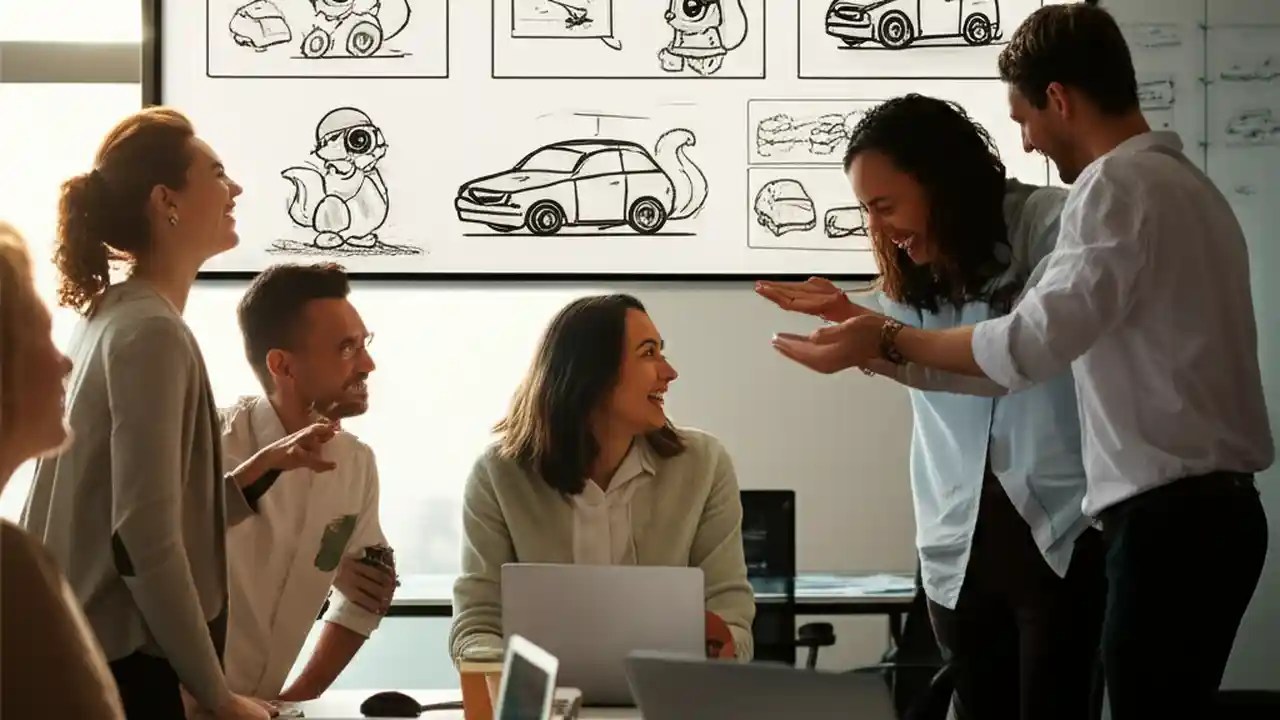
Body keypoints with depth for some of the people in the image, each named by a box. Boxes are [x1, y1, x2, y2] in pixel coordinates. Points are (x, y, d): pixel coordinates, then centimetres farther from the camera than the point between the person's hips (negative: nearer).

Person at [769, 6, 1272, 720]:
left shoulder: (1117, 184, -12)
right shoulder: (1186, 182, 18)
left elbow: (1037, 341, -23)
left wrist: (886, 340, -15)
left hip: (1171, 515, -10)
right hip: (1213, 506, 10)